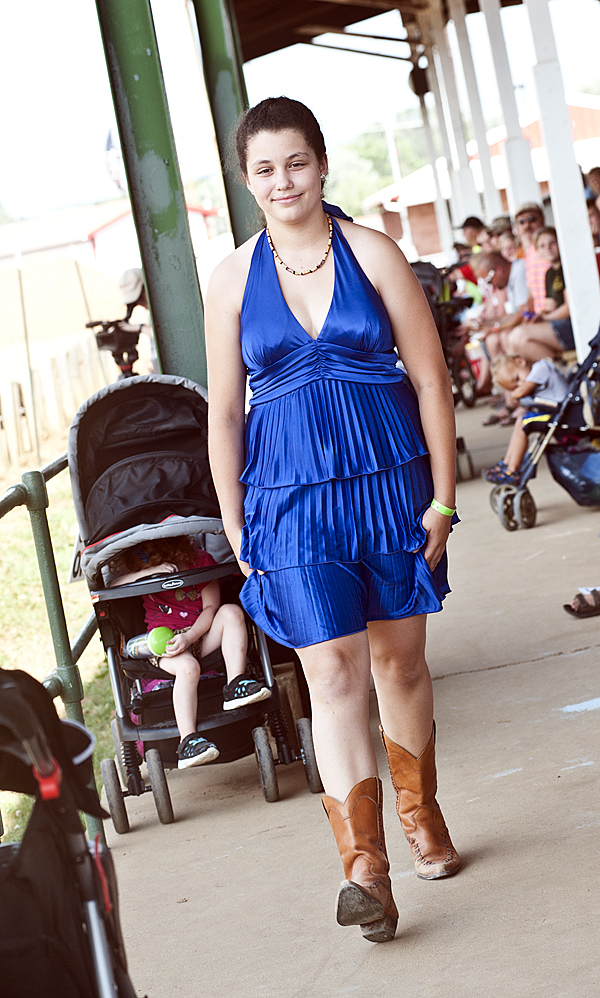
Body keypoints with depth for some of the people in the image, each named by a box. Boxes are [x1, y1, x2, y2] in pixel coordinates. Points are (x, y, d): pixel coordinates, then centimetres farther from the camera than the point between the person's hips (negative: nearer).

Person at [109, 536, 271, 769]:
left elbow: (211, 607, -6)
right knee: (188, 667, -36)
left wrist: (189, 637, -23)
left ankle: (235, 686, -33)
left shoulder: (201, 561, 1)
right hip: (163, 641, -2)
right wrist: (147, 572, -24)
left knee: (232, 612, -27)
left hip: (201, 635, 2)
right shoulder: (138, 571, 5)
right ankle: (187, 741, -45)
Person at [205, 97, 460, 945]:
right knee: (333, 671, -9)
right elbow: (223, 411, 6)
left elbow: (431, 378, 0)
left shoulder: (372, 253, -1)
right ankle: (366, 868, -11)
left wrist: (442, 497, -3)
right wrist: (235, 528, 4)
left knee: (401, 659, 12)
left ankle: (421, 816, 34)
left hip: (389, 480, 0)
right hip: (292, 495, 0)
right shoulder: (233, 279, 2)